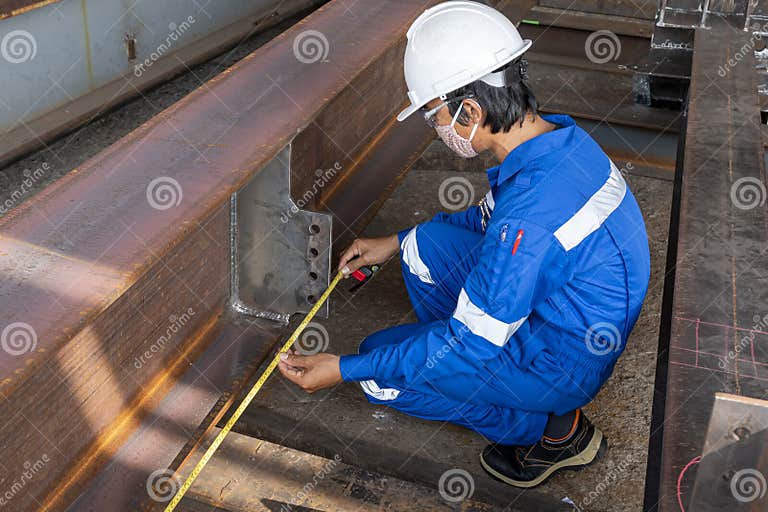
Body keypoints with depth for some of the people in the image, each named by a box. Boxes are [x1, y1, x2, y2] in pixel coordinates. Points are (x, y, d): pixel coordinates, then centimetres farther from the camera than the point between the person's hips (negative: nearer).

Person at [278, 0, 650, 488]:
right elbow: (490, 217, 13)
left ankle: (553, 429, 3)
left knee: (380, 374, -5)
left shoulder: (529, 215, -35)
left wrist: (343, 369, -19)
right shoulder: (561, 137, -6)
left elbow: (470, 343, -27)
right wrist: (395, 242, 12)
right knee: (424, 245, 5)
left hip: (566, 368, -8)